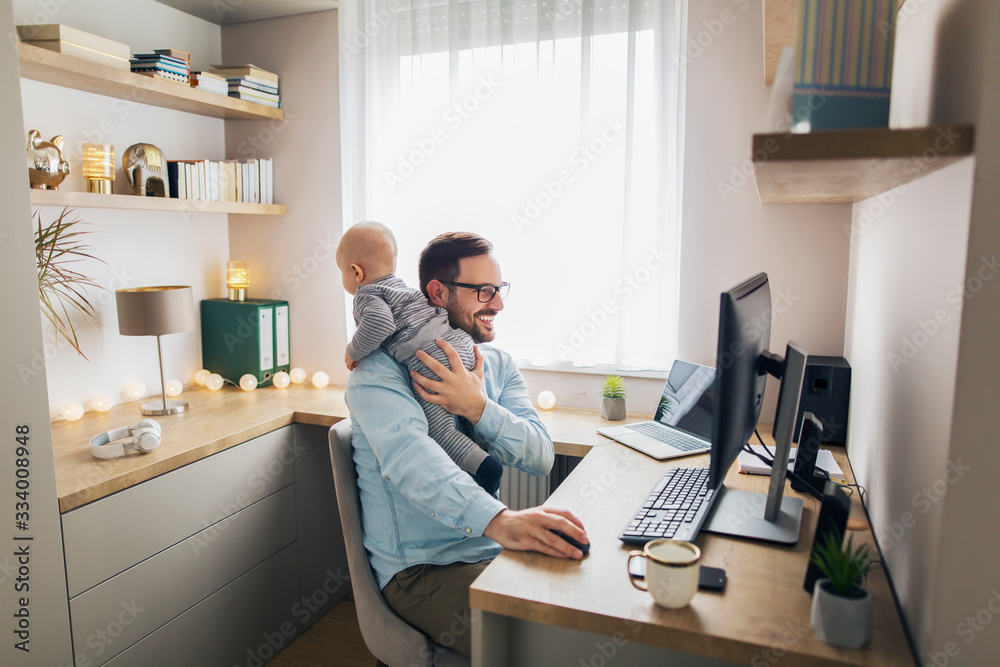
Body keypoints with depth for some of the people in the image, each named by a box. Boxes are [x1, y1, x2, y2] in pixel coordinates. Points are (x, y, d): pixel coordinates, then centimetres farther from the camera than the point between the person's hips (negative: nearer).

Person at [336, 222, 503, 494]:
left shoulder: (367, 294, 0)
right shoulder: (399, 286, 27)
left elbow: (380, 323, -21)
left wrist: (354, 351, -6)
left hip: (434, 360, -9)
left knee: (438, 429, -6)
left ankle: (486, 468, -15)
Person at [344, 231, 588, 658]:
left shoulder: (497, 365, 9)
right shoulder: (380, 370, -11)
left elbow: (541, 458, -3)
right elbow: (408, 456, -31)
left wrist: (478, 407, -21)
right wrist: (499, 521, -47)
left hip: (493, 551, 6)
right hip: (421, 570, -6)